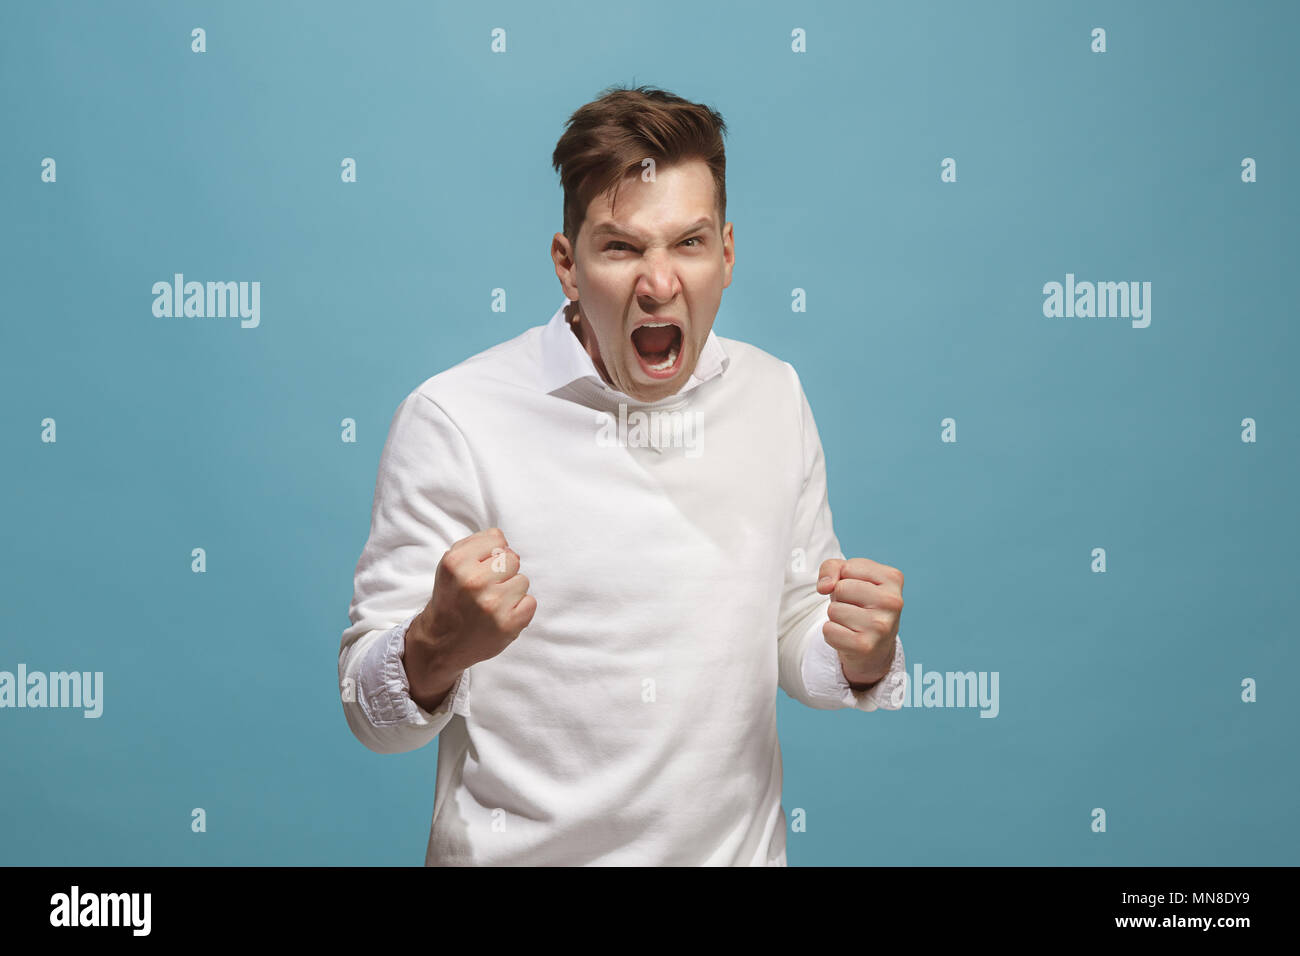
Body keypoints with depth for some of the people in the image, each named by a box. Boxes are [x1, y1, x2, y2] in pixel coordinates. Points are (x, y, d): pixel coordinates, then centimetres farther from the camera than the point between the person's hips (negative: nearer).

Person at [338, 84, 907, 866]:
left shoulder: (776, 397, -4)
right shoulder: (451, 420, -17)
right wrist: (438, 646, -35)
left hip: (738, 845, 4)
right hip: (522, 849, -3)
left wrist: (861, 658, -15)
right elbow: (373, 712, -15)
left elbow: (794, 642, 5)